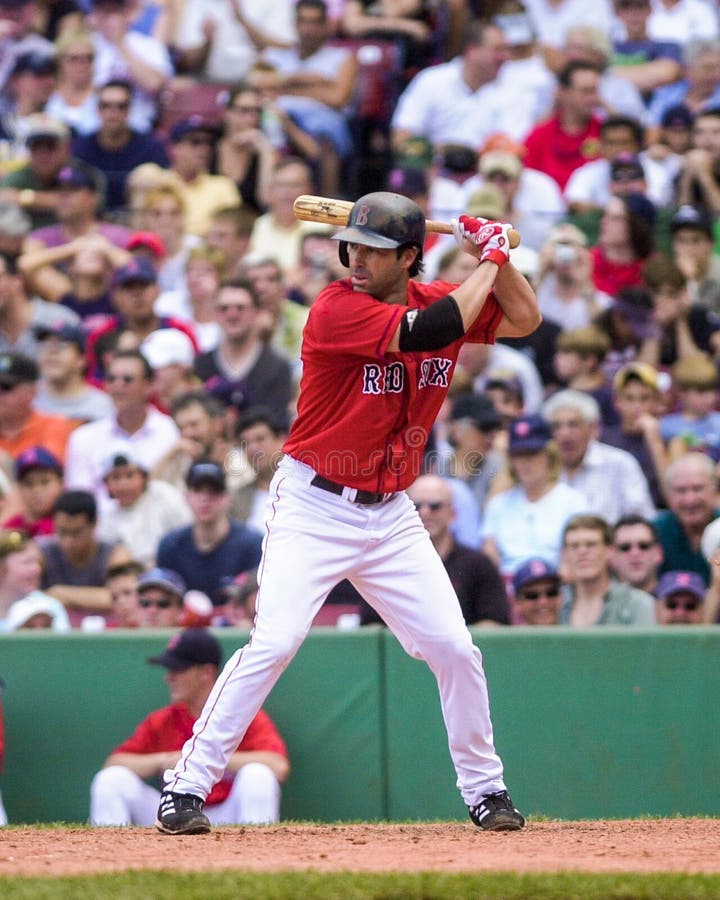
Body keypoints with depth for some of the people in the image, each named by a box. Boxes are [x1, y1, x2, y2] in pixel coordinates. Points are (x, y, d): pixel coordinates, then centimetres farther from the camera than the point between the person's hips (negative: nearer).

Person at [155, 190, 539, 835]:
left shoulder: (437, 299, 3)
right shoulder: (337, 309, -17)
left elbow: (525, 319, 14)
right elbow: (429, 332, -27)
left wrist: (495, 254, -3)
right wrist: (489, 261, -15)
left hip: (391, 515, 6)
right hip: (314, 508, -6)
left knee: (454, 649, 2)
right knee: (274, 642, -17)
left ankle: (484, 788, 19)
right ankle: (187, 787, -12)